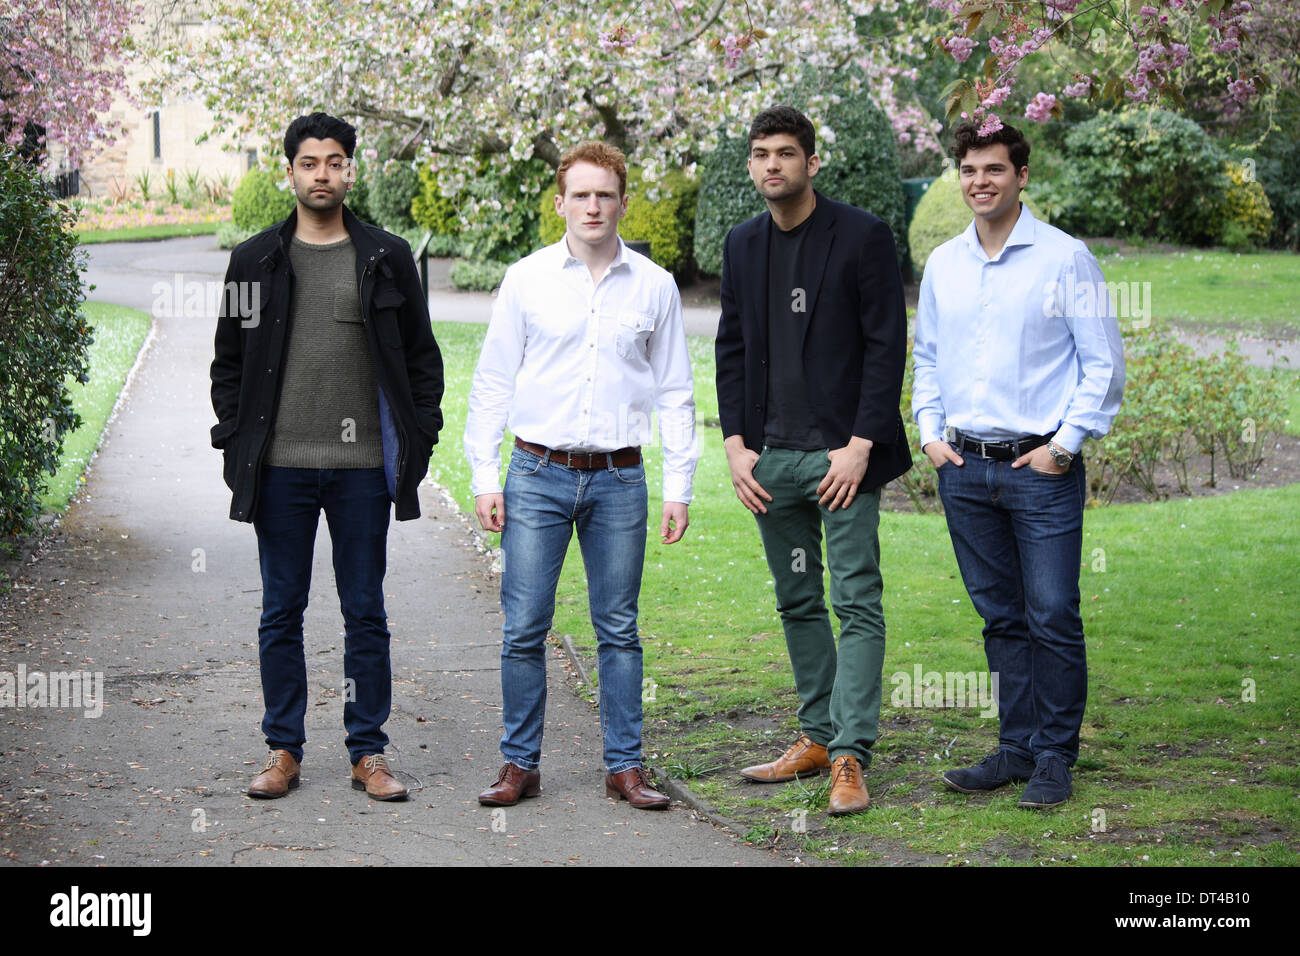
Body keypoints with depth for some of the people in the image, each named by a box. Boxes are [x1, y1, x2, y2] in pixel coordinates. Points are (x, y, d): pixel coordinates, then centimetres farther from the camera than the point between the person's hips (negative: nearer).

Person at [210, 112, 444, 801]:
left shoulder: (388, 259, 5)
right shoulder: (255, 260, 6)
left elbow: (422, 359, 9)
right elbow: (228, 363, 10)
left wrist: (416, 442, 0)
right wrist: (235, 444, 0)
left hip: (363, 466, 0)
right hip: (280, 467, 1)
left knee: (365, 614, 5)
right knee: (281, 613, 6)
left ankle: (368, 752, 13)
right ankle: (283, 751, 16)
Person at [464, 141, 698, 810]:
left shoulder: (654, 286, 5)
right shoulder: (526, 280, 2)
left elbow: (673, 394, 9)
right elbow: (492, 384, 5)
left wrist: (678, 488, 4)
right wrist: (484, 477, -1)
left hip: (619, 479, 1)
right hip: (539, 476, -1)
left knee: (618, 629, 5)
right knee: (523, 628, -1)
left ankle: (625, 766, 13)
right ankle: (520, 764, 10)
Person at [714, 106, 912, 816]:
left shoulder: (861, 236, -6)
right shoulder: (742, 245, 11)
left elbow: (887, 345, -8)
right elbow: (731, 349, 14)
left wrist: (860, 446, -14)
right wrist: (735, 444, 4)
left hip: (842, 454, -6)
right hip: (770, 459, 6)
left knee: (857, 603, -7)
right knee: (797, 603, 12)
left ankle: (850, 757, -7)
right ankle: (816, 737, 23)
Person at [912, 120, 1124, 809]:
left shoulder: (1064, 258, -4)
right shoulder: (942, 264, 11)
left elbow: (1104, 363, -4)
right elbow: (926, 359, 22)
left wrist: (1064, 444, -8)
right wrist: (931, 435, 9)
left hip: (1041, 468, -4)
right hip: (964, 468, 4)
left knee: (1053, 617, -4)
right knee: (1000, 617, 10)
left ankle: (1055, 757, 7)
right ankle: (1017, 747, 19)